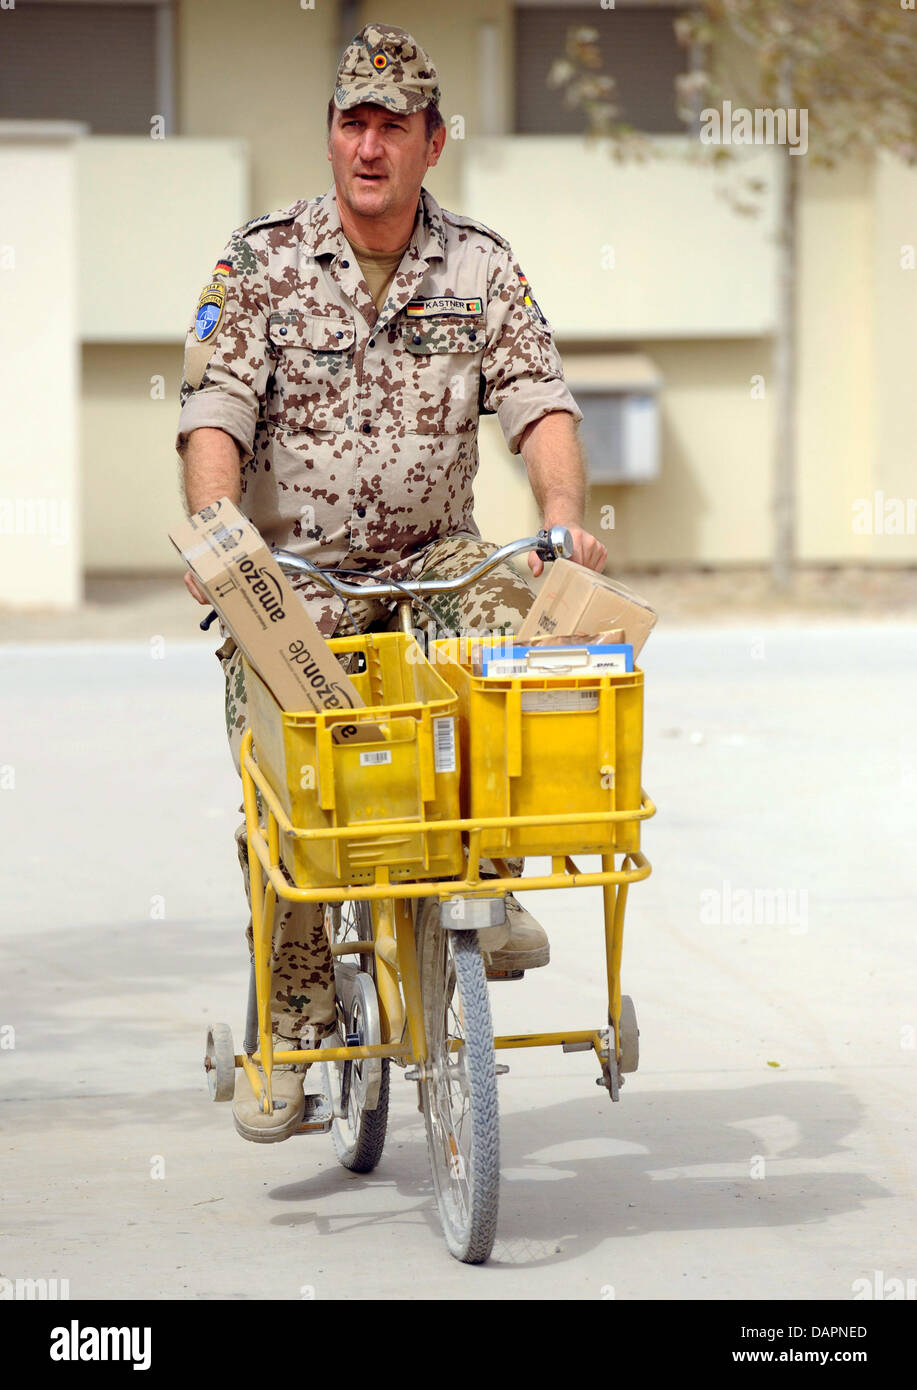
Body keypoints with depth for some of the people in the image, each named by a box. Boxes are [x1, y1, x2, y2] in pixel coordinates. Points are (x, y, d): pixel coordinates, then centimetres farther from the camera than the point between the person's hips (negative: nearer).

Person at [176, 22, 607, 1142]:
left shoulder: (480, 268, 2)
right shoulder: (261, 263, -4)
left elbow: (538, 398, -6)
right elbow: (215, 411, -12)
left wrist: (565, 518, -24)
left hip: (436, 558, 1)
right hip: (291, 574, -1)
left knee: (525, 616, -30)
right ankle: (290, 1022, 2)